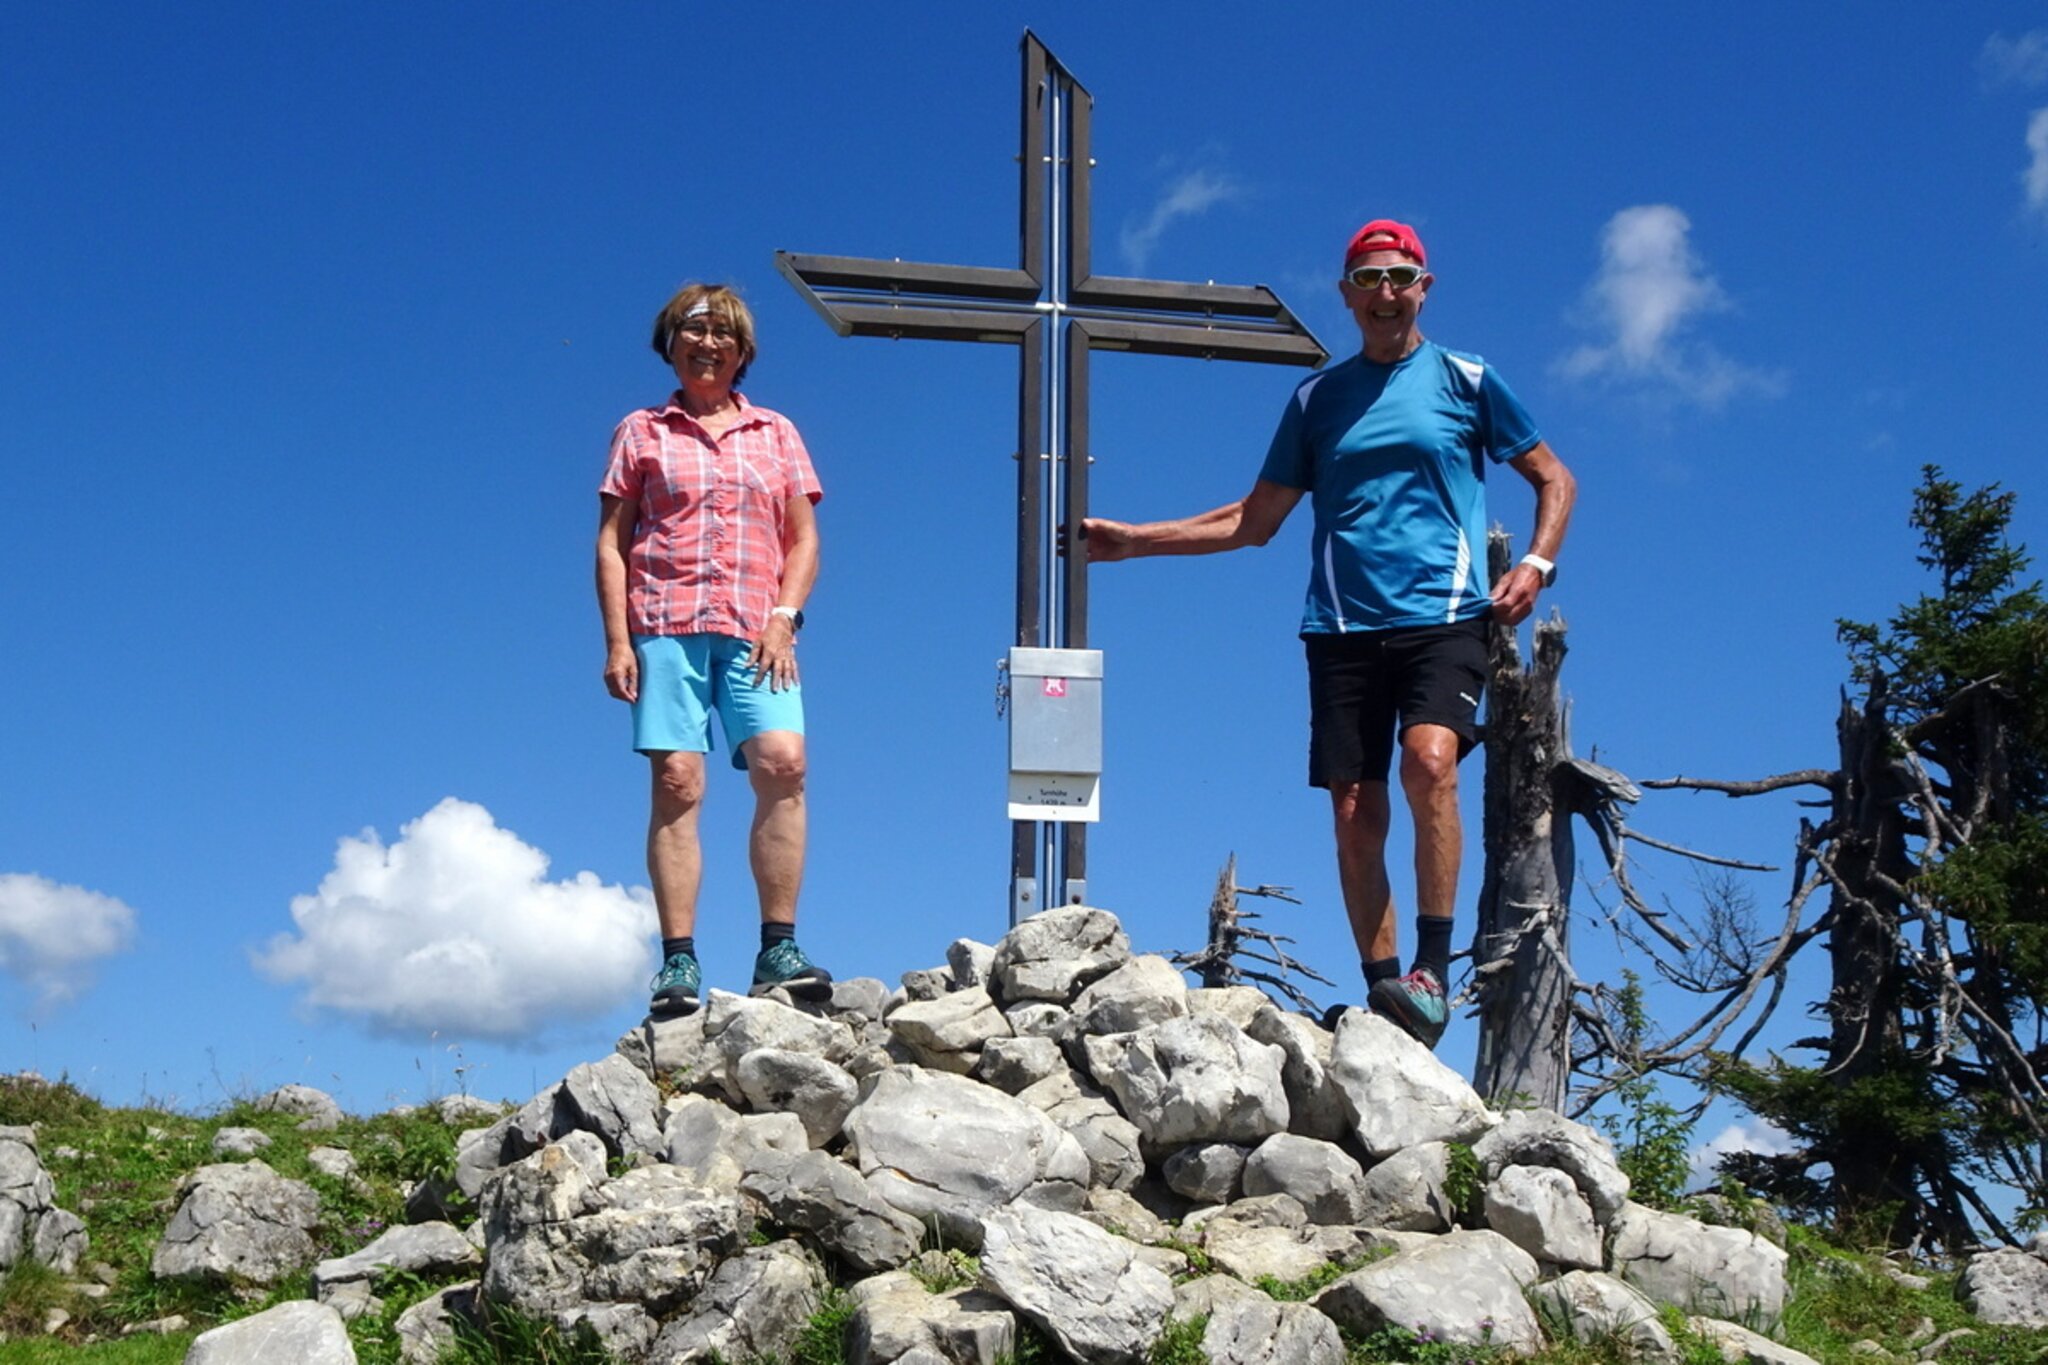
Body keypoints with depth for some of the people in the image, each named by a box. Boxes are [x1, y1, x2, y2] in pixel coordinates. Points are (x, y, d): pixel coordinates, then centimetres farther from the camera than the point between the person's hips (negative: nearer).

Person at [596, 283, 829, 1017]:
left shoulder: (776, 433, 19)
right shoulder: (642, 433, 14)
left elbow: (804, 538, 14)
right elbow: (611, 543, 9)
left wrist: (783, 617, -2)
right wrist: (617, 641, -2)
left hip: (756, 630, 1)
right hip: (666, 626, -1)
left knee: (783, 764, -19)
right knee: (676, 784, -10)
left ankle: (778, 949, -16)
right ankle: (678, 961, -10)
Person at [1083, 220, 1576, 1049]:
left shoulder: (1465, 380, 10)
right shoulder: (1318, 397, 16)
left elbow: (1553, 477, 17)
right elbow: (1255, 520, 19)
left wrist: (1537, 562, -1)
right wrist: (1132, 540, 14)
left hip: (1444, 617, -3)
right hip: (1343, 628, 3)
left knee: (1430, 761, -26)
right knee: (1354, 810, -2)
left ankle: (1434, 966, -20)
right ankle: (1381, 991, 7)